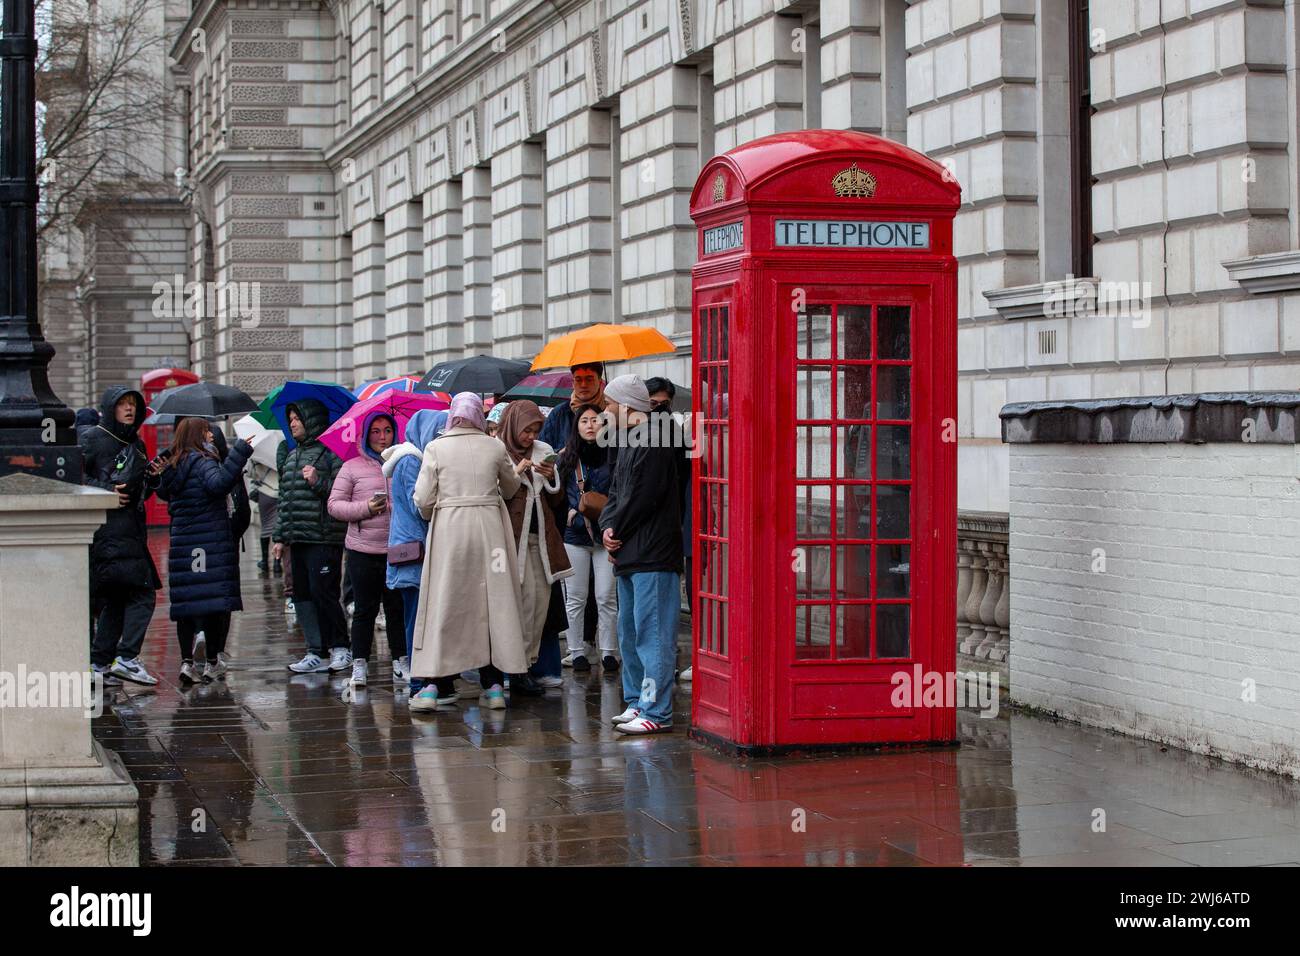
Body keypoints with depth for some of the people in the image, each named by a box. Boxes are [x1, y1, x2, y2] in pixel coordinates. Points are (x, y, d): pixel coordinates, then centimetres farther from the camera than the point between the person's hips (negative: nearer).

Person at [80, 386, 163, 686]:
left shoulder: (136, 444, 19)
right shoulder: (92, 439, -4)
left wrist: (153, 476, 4)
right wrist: (105, 492, -18)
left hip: (131, 529, 8)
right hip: (106, 528, -8)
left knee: (116, 597, 10)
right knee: (142, 593, -14)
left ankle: (100, 663, 14)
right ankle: (126, 658, -13)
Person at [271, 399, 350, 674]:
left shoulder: (330, 452, -6)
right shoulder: (290, 456, 21)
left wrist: (319, 481, -22)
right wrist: (280, 536, 20)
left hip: (324, 538, -8)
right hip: (298, 538, 8)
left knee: (322, 592, -10)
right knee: (302, 594, 6)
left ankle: (340, 648, 3)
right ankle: (316, 653, 10)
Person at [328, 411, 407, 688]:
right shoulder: (352, 468, 4)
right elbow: (334, 505, 2)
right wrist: (366, 508, -12)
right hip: (363, 550, -2)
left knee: (398, 608, 6)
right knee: (365, 609, 3)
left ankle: (400, 663, 14)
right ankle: (359, 665, 9)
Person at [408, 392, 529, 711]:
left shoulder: (435, 448, -3)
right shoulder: (495, 448, 2)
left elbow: (423, 500, -4)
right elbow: (509, 490, 17)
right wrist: (517, 472, 38)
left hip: (448, 529, -1)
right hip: (488, 528, 1)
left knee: (443, 604, 3)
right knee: (491, 603, 8)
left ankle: (431, 686, -1)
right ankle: (494, 685, 8)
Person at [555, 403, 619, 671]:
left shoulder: (612, 456, -1)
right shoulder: (566, 458, 4)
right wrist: (570, 514, -9)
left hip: (605, 535, -1)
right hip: (575, 536, 1)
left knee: (606, 597, 0)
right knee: (576, 598, 5)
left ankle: (608, 652, 9)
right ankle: (577, 652, 14)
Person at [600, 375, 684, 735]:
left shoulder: (653, 443, -14)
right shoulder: (628, 441, 19)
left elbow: (642, 498, -18)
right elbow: (616, 492, 19)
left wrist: (617, 531, -7)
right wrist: (608, 526, 1)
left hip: (653, 556, -11)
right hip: (630, 556, 11)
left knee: (652, 634, -10)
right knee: (629, 633, 16)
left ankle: (657, 712, -9)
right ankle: (637, 702, 25)